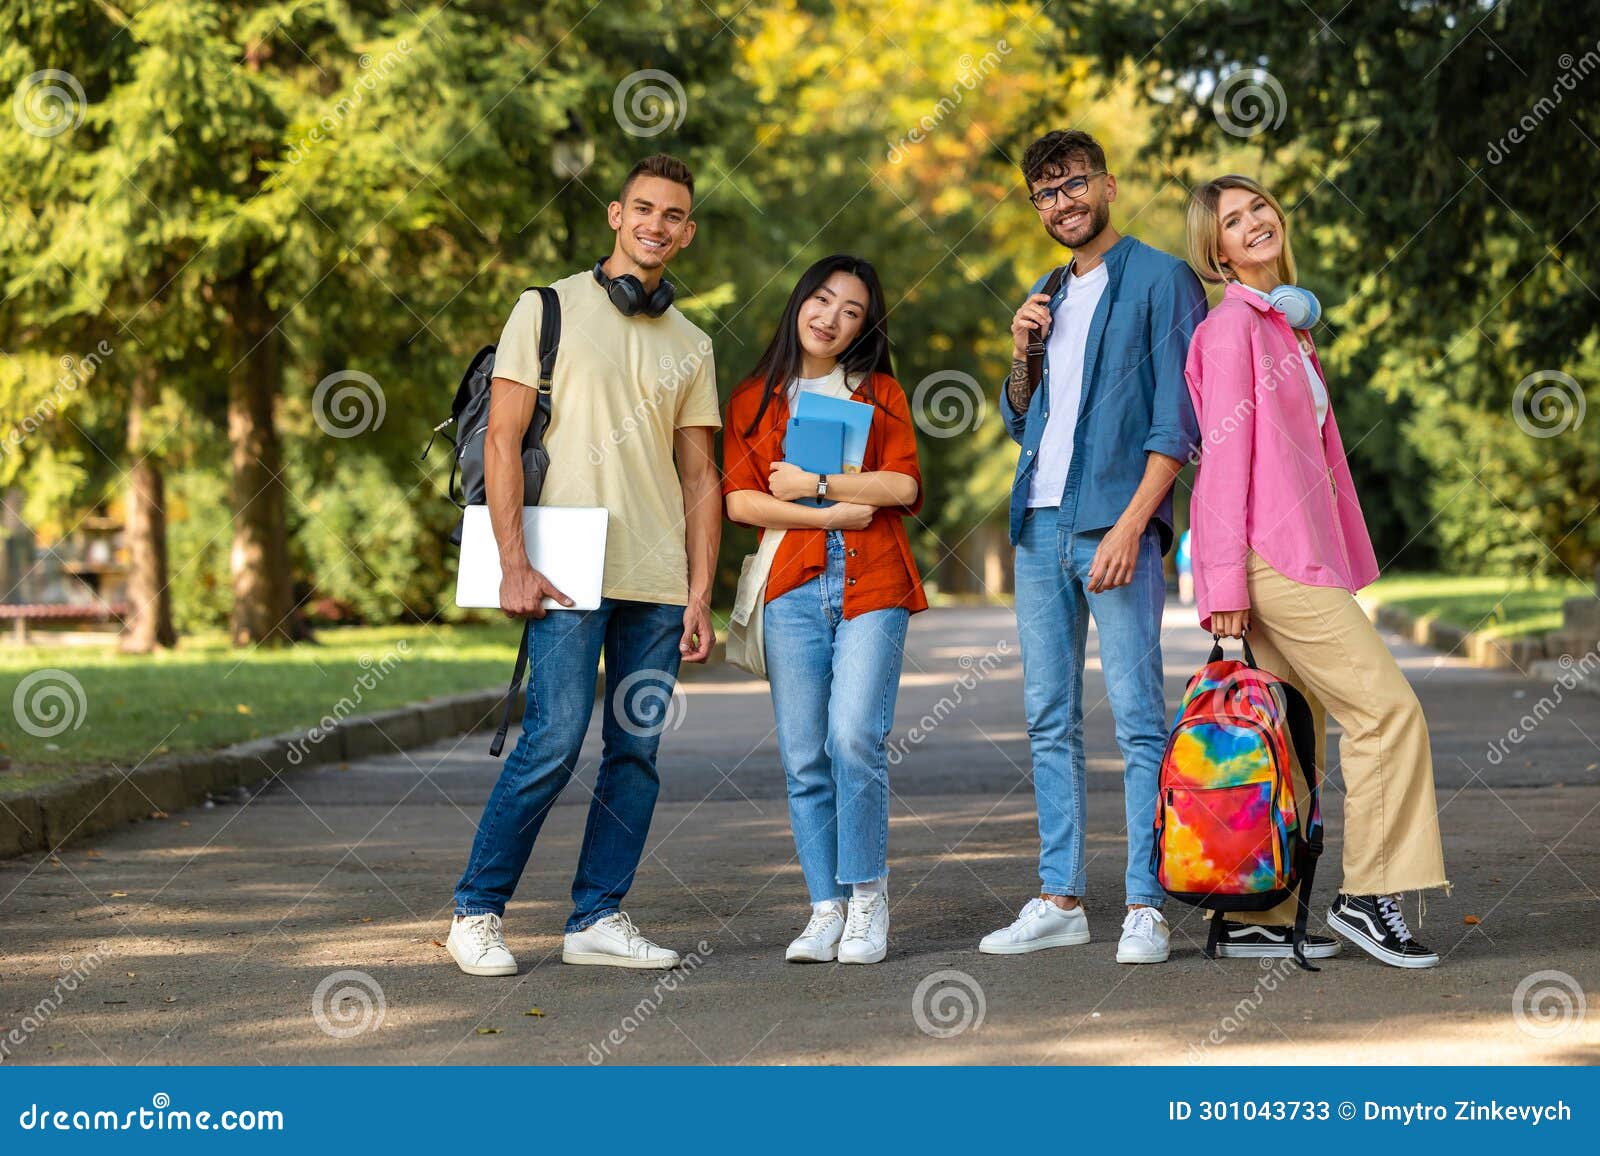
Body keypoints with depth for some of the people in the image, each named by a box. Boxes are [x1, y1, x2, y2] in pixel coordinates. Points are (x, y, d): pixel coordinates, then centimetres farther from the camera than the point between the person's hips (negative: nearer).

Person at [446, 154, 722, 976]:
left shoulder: (690, 346, 15)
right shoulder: (549, 309, 3)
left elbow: (699, 476, 15)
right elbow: (502, 440, -2)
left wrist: (699, 593, 6)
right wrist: (514, 564, -10)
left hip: (659, 581, 5)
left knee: (635, 749, 3)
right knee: (554, 742, -10)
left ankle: (597, 918, 12)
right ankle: (477, 911, 3)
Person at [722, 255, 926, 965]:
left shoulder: (880, 392, 13)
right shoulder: (751, 400, 14)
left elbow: (902, 486, -1)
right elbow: (740, 499, 2)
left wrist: (810, 484, -4)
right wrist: (829, 515, -7)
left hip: (872, 585, -1)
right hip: (793, 587, 1)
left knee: (855, 738, -15)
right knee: (804, 758, -2)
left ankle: (868, 902, -3)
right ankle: (826, 908, 4)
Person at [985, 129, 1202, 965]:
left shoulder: (1159, 280, -2)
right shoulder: (1046, 296, 20)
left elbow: (1178, 419, -8)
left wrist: (1130, 524, -17)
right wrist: (1021, 353, 6)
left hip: (1114, 522, -7)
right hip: (1039, 524, 7)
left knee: (1137, 718, -8)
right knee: (1050, 721, 7)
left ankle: (1145, 905, -7)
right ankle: (1059, 899, 12)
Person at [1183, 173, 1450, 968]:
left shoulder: (1285, 324, 21)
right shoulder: (1233, 323, -7)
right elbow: (1223, 453, -12)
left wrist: (1346, 561, 19)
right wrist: (1224, 580, -16)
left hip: (1300, 555, 9)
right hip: (1270, 558, -9)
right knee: (1386, 708, -12)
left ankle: (1255, 915, 11)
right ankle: (1368, 895, -6)